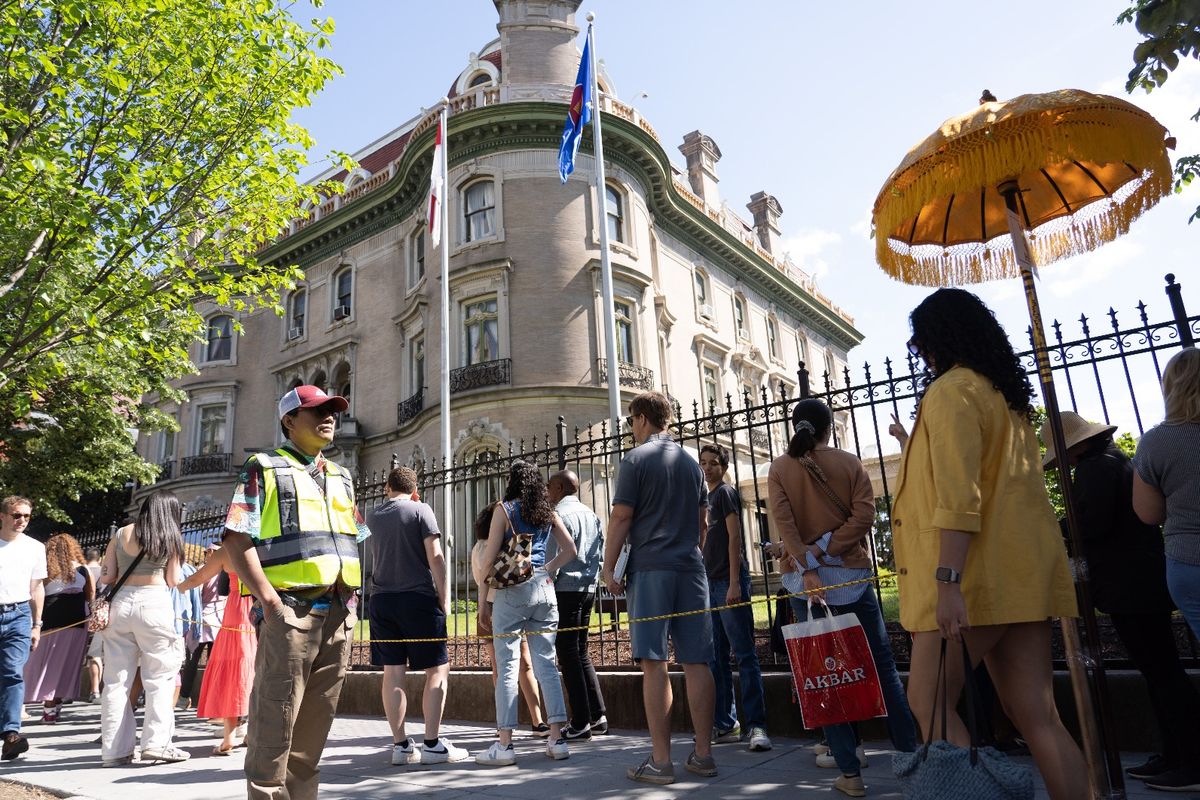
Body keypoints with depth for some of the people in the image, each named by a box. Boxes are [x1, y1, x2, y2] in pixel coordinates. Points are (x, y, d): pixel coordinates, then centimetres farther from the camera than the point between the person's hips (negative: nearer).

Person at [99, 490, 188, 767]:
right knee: (160, 677, 3)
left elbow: (106, 577, 8)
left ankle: (114, 749, 12)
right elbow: (174, 581, 5)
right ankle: (156, 743, -1)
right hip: (154, 603, -4)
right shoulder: (170, 538, 4)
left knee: (116, 679, 8)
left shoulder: (121, 534, 11)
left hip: (121, 602, 4)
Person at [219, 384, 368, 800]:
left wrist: (352, 595, 10)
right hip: (290, 609, -6)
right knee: (275, 717, -2)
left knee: (317, 719, 12)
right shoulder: (264, 468, 1)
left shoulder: (341, 478, 20)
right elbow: (237, 540, -8)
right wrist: (268, 599, -16)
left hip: (338, 614, 6)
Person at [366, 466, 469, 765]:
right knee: (437, 669, 1)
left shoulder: (372, 516, 11)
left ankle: (400, 745, 10)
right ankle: (433, 744, -2)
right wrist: (444, 597, -6)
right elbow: (435, 556, -10)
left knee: (393, 673, 6)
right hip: (418, 598, -5)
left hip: (382, 600, 5)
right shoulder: (420, 510, -4)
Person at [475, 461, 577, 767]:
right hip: (544, 589, 5)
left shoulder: (504, 509, -2)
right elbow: (570, 550, 12)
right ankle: (557, 739, 7)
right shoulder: (548, 512, 11)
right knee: (546, 663, 7)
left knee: (507, 666, 0)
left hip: (511, 590, -4)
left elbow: (490, 557, -5)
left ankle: (504, 744, 2)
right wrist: (547, 570, 12)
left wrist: (483, 601, -1)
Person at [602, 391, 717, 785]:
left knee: (654, 664, -3)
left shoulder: (637, 459, -3)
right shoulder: (691, 462, 15)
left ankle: (660, 760, 1)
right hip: (691, 568, 6)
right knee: (696, 662, 6)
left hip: (650, 568, -5)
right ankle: (703, 754, 12)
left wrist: (608, 567, -3)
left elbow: (621, 518, -8)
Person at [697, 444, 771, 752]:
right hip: (711, 585, 9)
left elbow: (735, 537, -11)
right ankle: (725, 725, 15)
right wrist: (705, 586, 16)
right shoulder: (707, 498, 19)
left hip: (729, 582, -8)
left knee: (745, 655, -6)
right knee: (716, 659, 9)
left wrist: (734, 583, -17)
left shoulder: (726, 493, -3)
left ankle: (756, 725, -3)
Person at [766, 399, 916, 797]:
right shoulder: (850, 463, 2)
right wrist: (821, 551, -10)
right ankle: (910, 753, 17)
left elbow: (784, 522, -10)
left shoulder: (780, 468, 2)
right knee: (882, 666, 11)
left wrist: (807, 567, -16)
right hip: (853, 574, 0)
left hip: (807, 579, 0)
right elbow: (863, 516, -9)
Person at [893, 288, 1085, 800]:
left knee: (928, 699, -2)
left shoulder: (952, 389, -8)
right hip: (1021, 574, 9)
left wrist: (948, 582, -23)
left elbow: (958, 496, -19)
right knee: (1036, 715, 8)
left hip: (978, 575, -9)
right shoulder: (1006, 392, 19)